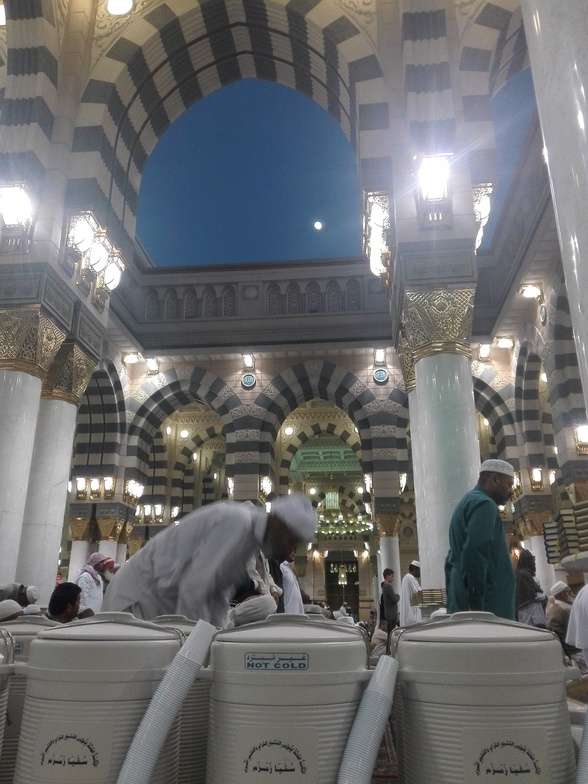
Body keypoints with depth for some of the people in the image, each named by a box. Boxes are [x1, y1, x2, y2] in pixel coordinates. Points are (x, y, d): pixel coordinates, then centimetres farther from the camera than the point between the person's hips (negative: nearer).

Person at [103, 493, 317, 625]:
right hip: (141, 593, -9)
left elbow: (218, 595, 11)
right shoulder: (237, 522, -24)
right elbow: (193, 590, -28)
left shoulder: (249, 530, 5)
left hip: (165, 599, 9)